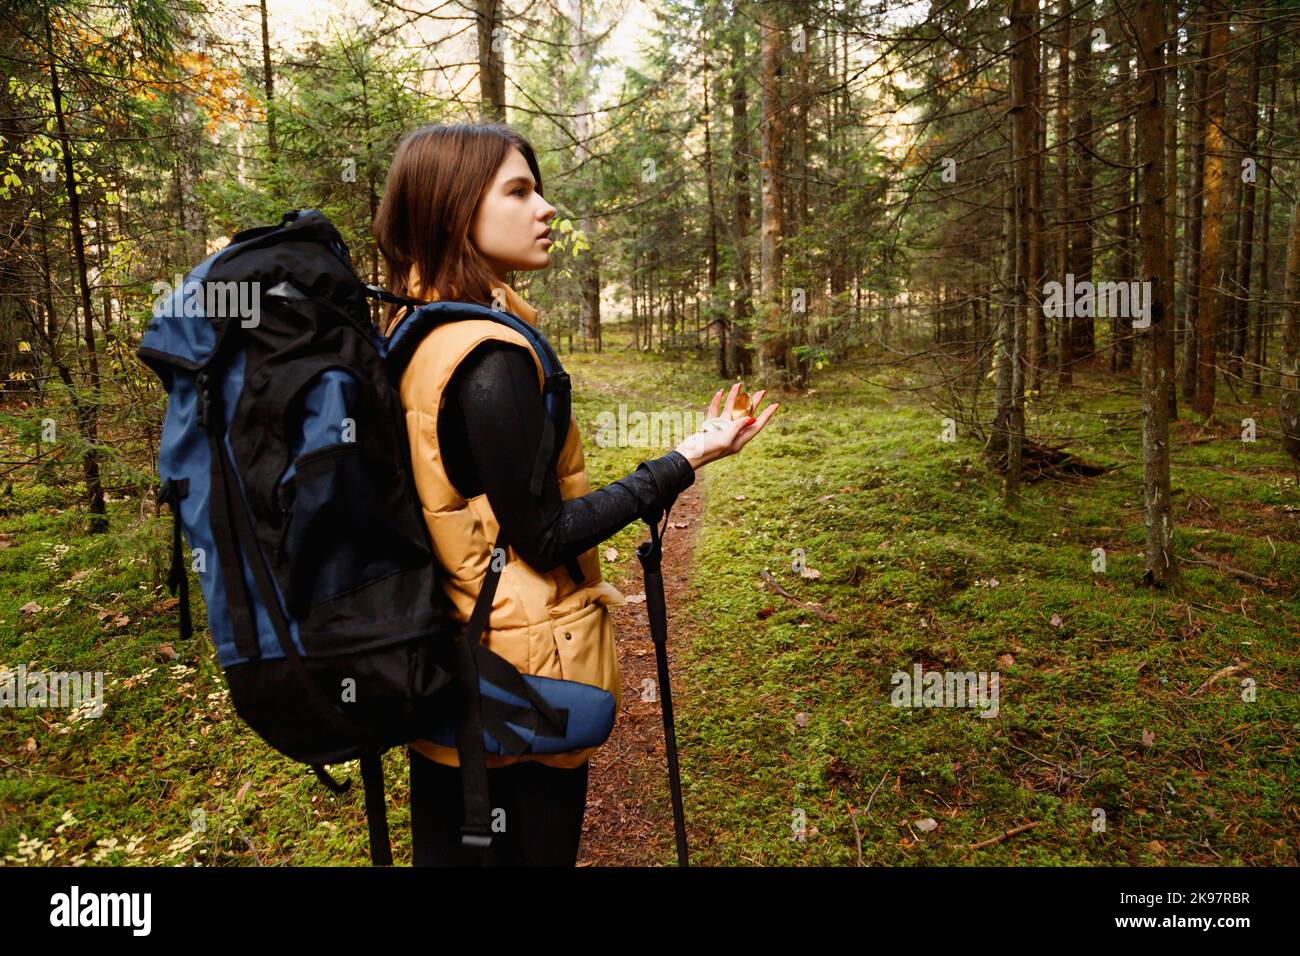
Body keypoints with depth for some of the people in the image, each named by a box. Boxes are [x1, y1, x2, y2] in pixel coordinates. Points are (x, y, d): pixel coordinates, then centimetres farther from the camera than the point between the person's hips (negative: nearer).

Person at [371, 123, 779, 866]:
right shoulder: (490, 357, -25)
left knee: (447, 846, 24)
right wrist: (685, 461, -18)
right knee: (528, 849, 13)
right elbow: (542, 537, -21)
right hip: (518, 673, -8)